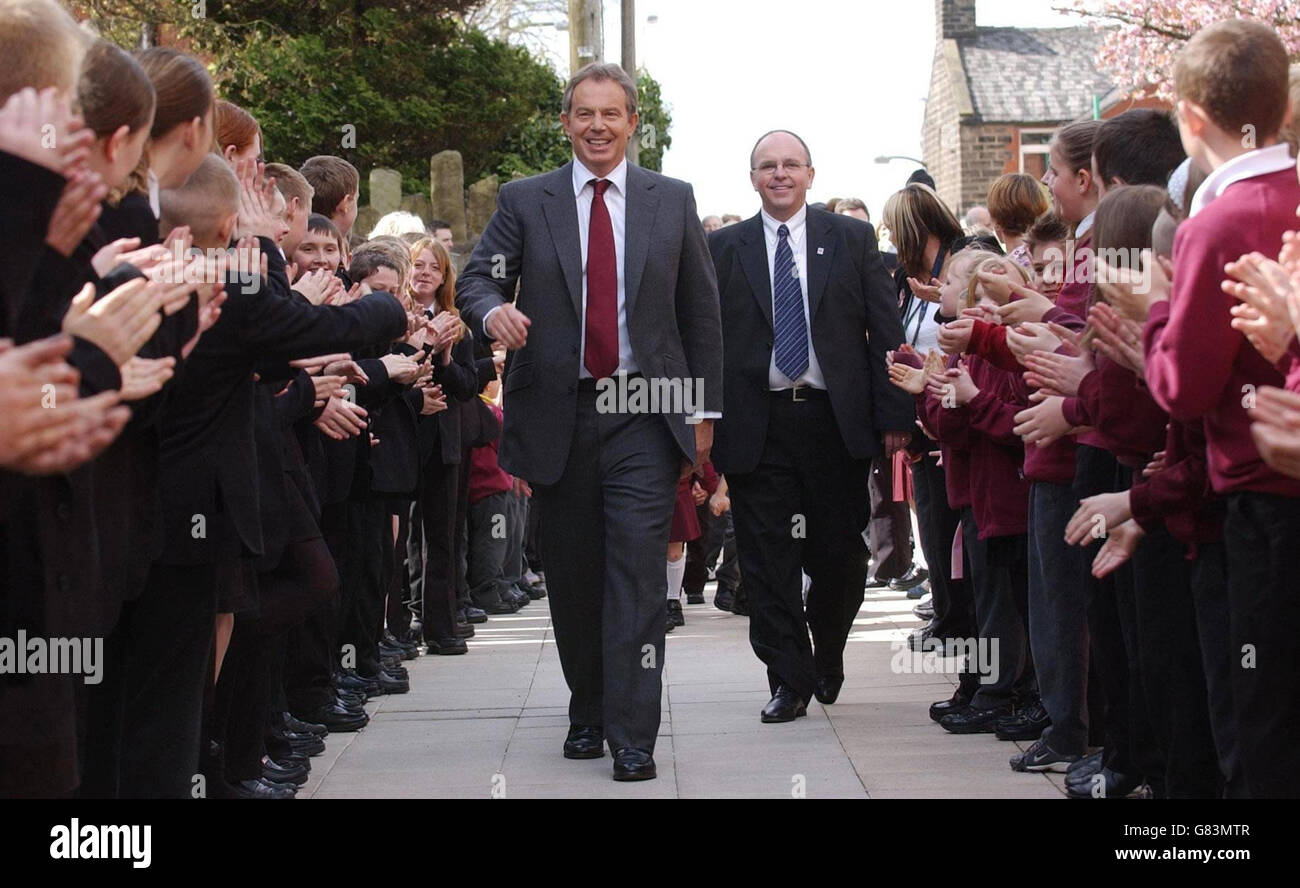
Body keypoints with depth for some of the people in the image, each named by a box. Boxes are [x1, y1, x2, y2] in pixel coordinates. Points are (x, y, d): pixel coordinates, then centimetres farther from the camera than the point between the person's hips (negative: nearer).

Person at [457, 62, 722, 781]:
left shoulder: (672, 201, 7)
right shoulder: (525, 201, 6)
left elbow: (700, 311, 10)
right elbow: (477, 277, 1)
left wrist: (705, 407, 6)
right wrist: (492, 310, -24)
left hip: (645, 416, -1)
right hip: (558, 415, 1)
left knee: (637, 571, -10)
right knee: (572, 577, 9)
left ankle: (633, 737, -10)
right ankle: (587, 714, 26)